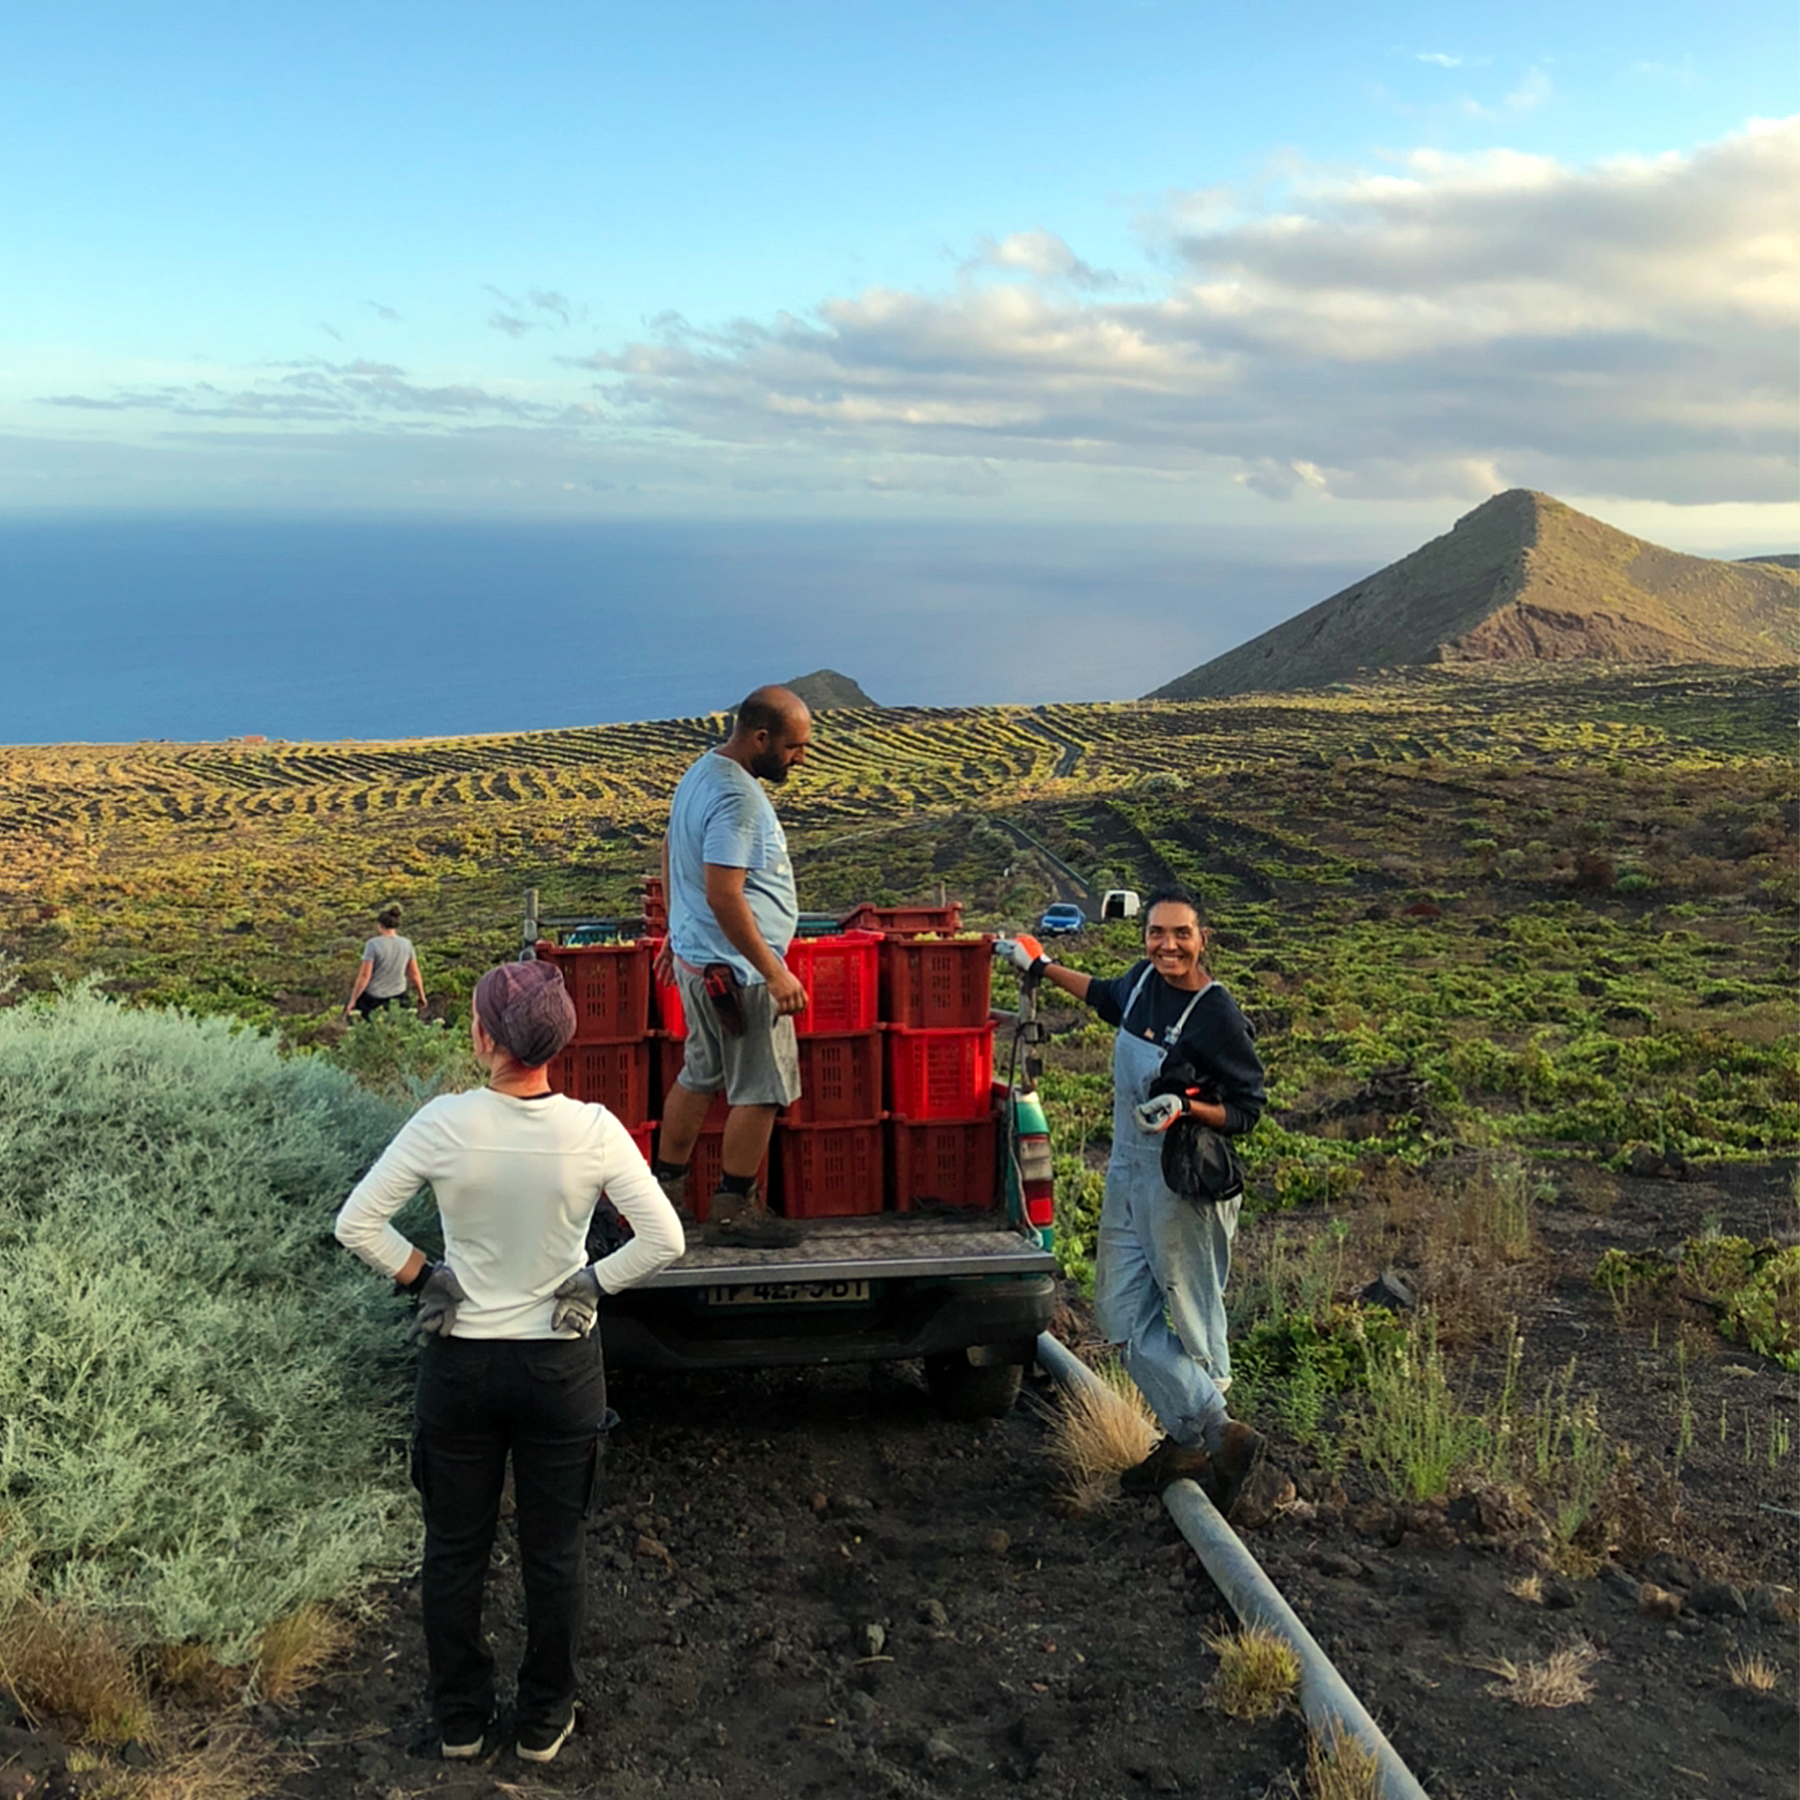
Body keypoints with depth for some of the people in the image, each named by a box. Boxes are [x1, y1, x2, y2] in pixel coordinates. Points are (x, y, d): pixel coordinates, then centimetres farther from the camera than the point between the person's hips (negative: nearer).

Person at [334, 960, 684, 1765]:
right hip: (563, 1367, 0)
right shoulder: (593, 1131, -16)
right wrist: (596, 1281, -2)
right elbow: (664, 1239, -16)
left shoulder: (445, 1123, -17)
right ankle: (543, 1722, 31)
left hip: (460, 1363, 0)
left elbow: (356, 1224, -14)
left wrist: (420, 1277, -1)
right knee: (554, 1552, 17)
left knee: (455, 1548, 19)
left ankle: (460, 1720, 34)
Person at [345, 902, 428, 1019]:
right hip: (398, 995, 4)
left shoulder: (373, 944, -15)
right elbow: (414, 974, 3)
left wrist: (352, 1001, -7)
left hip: (373, 998, -4)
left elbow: (364, 976, -16)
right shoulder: (406, 944, -3)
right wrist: (421, 997, 16)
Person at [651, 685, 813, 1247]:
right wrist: (775, 973, -24)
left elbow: (669, 855, 20)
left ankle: (666, 1187, 28)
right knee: (760, 1090, 1)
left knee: (698, 1074, 19)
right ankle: (733, 1211, 10)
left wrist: (678, 928, 26)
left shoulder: (700, 774, 9)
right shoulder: (737, 798, -23)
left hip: (694, 957, 10)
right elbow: (724, 896, -28)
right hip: (737, 969, -10)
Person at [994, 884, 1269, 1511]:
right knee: (1122, 1313, 7)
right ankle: (1195, 1438, 13)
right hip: (1128, 1171, 8)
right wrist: (1040, 966, 33)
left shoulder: (1218, 1017, -16)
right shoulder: (1143, 979, 4)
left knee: (1191, 1318, 0)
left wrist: (1186, 1108, -28)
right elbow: (1106, 995, 29)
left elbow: (1246, 1111, -12)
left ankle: (1198, 1440, 14)